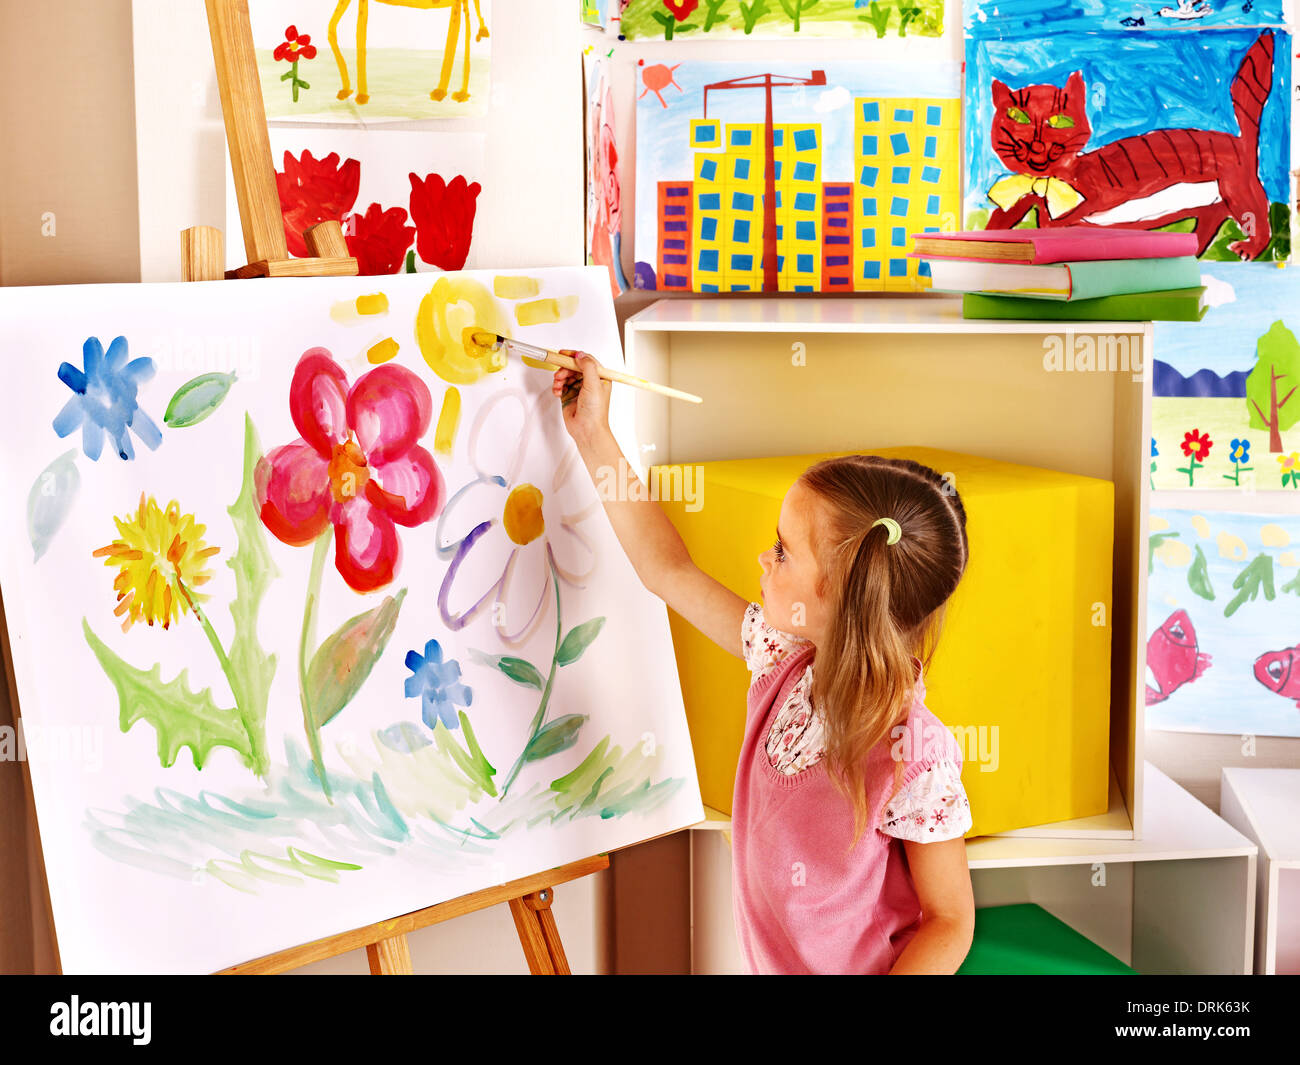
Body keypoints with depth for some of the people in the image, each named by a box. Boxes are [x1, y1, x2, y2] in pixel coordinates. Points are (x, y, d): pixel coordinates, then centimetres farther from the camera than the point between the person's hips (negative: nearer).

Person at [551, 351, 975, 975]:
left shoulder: (913, 761, -24)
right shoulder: (787, 660, -5)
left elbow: (950, 922, -15)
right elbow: (669, 571, 5)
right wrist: (593, 435, 7)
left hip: (867, 969, -6)